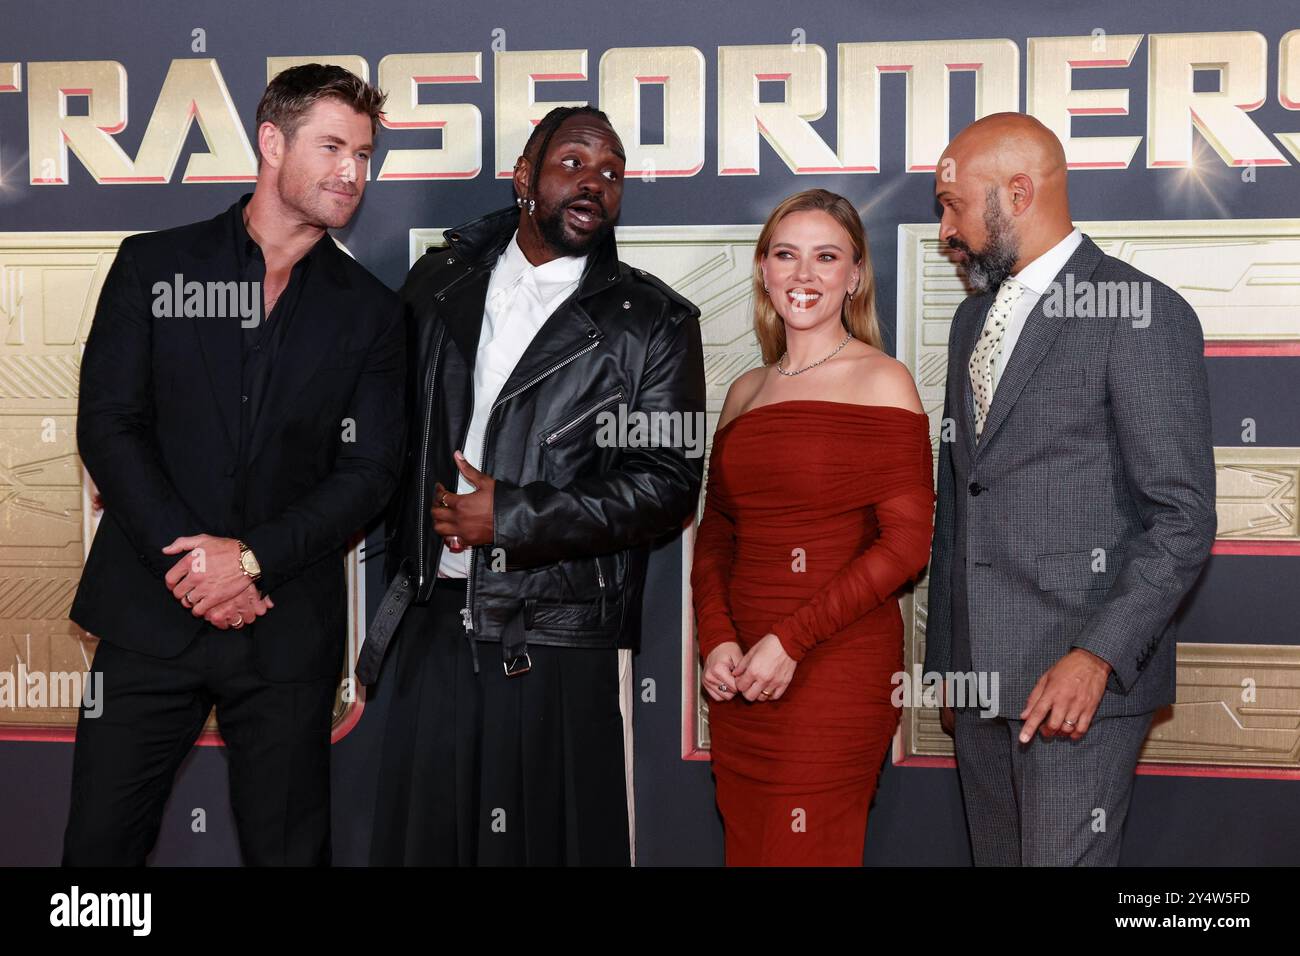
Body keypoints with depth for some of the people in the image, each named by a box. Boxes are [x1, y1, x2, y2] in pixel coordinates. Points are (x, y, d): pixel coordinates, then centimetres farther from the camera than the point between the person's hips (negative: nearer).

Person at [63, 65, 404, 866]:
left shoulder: (369, 310, 7)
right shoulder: (154, 265, 4)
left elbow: (369, 470, 0)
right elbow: (108, 425, -2)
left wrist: (255, 559, -13)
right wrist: (189, 560, -12)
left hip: (289, 628, 1)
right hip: (150, 612, 0)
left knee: (287, 848, 8)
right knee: (101, 843, 4)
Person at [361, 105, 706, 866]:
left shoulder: (654, 323, -1)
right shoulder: (442, 283, 10)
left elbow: (669, 484, -8)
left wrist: (515, 517, -12)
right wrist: (404, 559, 8)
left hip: (562, 642, -3)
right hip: (437, 626, 4)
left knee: (559, 839, 3)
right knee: (422, 836, 11)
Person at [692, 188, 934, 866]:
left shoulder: (881, 381, -4)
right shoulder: (746, 391, 13)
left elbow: (906, 542, -11)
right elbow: (715, 533, 13)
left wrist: (791, 640, -14)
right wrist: (716, 638, -4)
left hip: (837, 667, -5)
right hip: (738, 675, 5)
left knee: (808, 853, 1)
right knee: (744, 847, 12)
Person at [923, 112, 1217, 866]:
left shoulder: (1143, 314, -8)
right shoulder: (974, 318, 17)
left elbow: (1184, 519, -11)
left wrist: (1098, 656, -19)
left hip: (1079, 676, -7)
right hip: (980, 677, 7)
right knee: (996, 855, 12)